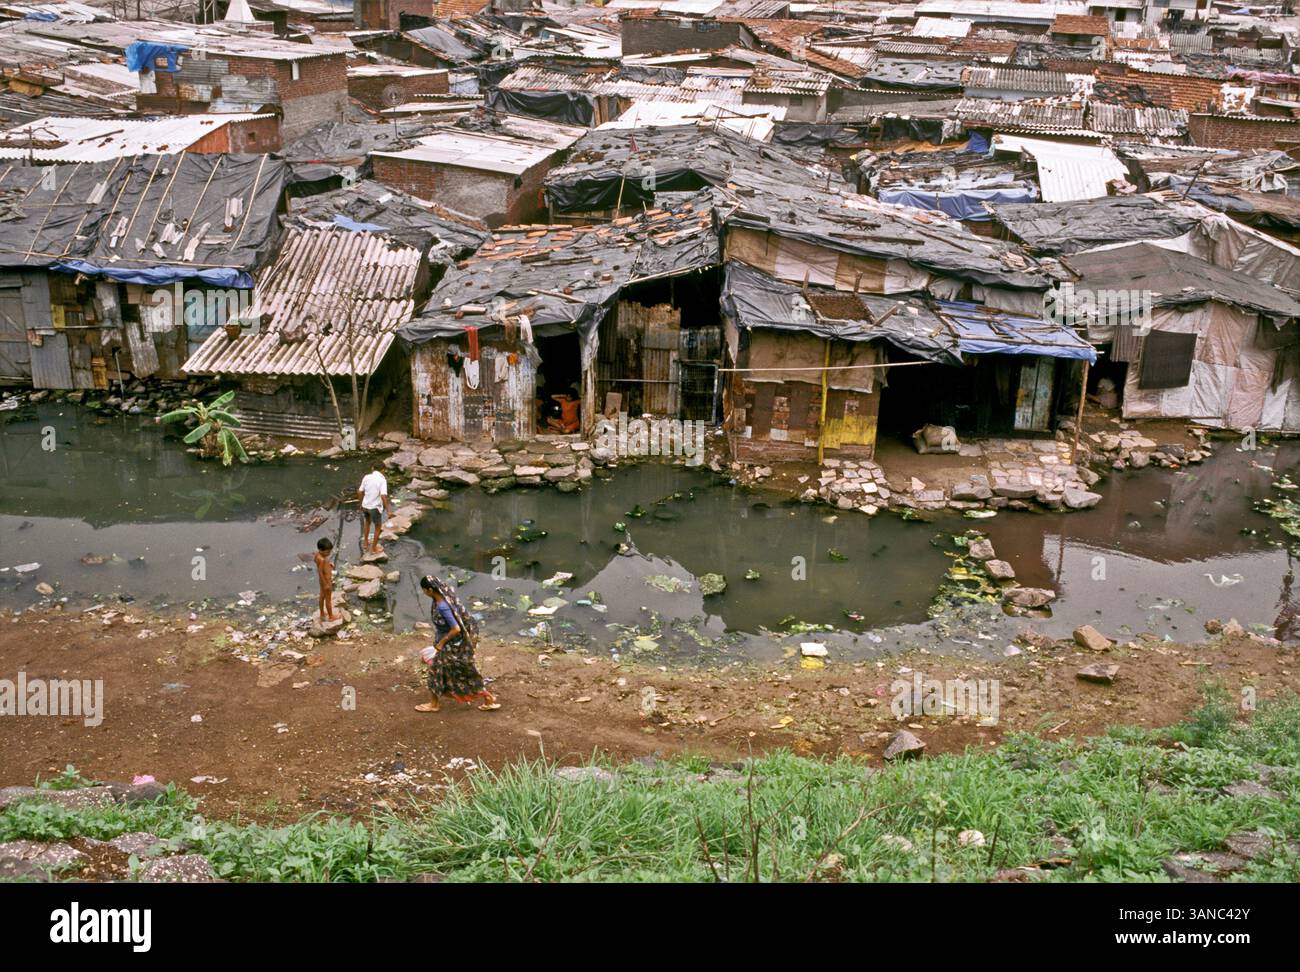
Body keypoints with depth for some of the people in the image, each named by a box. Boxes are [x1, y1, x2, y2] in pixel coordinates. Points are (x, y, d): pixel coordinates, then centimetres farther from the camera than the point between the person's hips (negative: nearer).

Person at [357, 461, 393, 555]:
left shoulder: (366, 477, -4)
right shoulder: (382, 480, -18)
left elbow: (360, 492, 2)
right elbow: (383, 496, -27)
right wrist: (389, 510, -22)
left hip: (365, 506, 5)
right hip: (375, 507, -5)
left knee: (367, 523, 32)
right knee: (378, 528, 16)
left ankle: (365, 543, 44)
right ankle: (373, 549, 25)